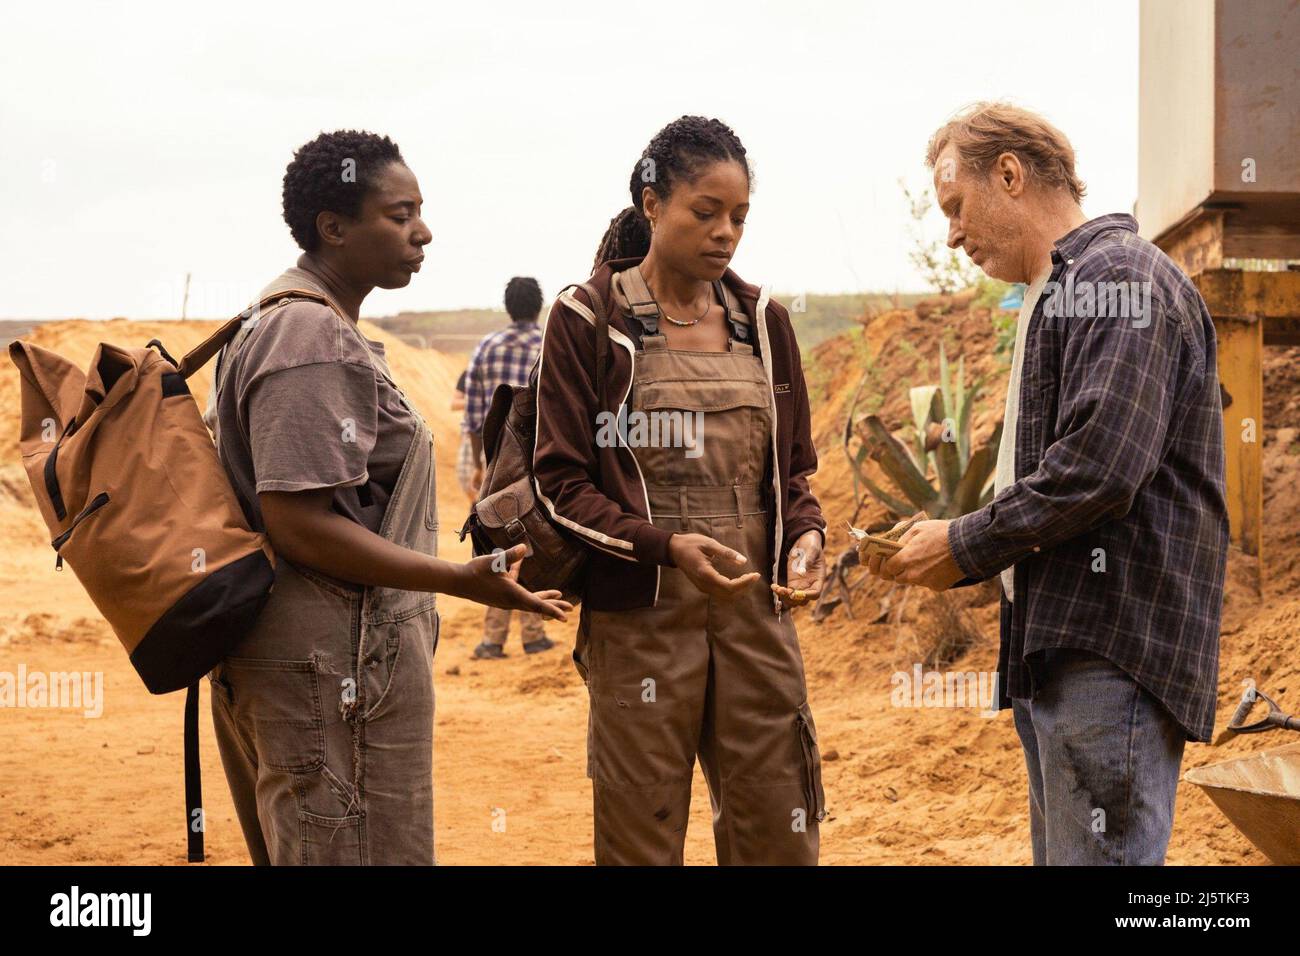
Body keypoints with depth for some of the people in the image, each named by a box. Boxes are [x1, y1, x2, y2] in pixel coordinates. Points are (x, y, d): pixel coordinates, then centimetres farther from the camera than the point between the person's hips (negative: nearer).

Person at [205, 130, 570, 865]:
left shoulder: (276, 324, 16)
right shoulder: (316, 343, -17)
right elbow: (298, 523, -23)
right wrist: (462, 581, -22)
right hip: (334, 663, -11)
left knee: (293, 849, 17)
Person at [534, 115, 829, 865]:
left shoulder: (763, 320, 11)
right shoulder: (588, 319, -2)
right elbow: (561, 483, -4)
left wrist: (806, 533, -6)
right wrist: (667, 545, -18)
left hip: (757, 615, 4)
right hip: (641, 621, -3)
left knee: (781, 838, 4)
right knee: (642, 840, 3)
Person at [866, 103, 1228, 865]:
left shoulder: (1120, 276, -11)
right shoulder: (1061, 292, 22)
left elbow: (1100, 466, -21)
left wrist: (967, 547, -10)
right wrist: (966, 549, 11)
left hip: (1113, 654, -11)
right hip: (1061, 654, 11)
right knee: (1062, 854, 13)